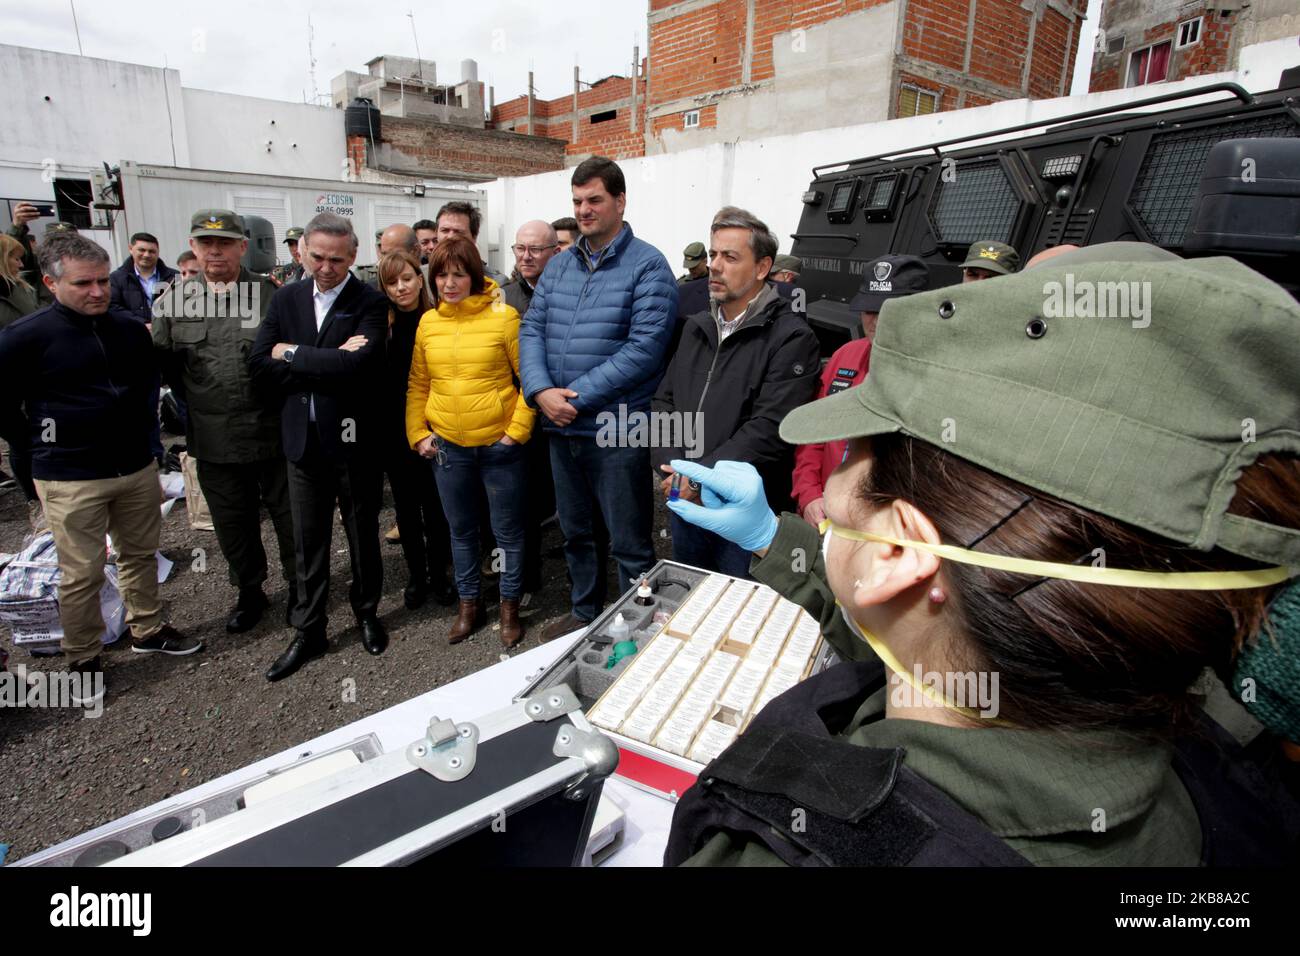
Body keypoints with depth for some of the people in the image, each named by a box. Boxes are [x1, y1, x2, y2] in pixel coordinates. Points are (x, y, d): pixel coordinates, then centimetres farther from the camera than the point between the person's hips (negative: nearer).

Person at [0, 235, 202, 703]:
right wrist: (39, 440, 1)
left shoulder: (130, 327, 2)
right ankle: (83, 661, 21)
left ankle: (147, 630, 35)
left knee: (140, 554, 17)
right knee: (81, 574, 5)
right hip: (70, 478, -4)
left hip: (137, 466, 5)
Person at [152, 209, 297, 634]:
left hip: (272, 433, -3)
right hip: (214, 438, 3)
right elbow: (163, 360, 9)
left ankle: (299, 587, 30)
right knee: (232, 521, 15)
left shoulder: (271, 294, -4)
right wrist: (195, 397, 3)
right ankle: (249, 592, 34)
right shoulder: (174, 299, 4)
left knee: (289, 515, 10)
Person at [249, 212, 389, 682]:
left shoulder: (370, 302, -8)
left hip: (353, 439, -4)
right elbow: (258, 363, -4)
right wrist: (326, 366, -16)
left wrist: (293, 353, -13)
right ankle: (308, 632, 27)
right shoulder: (285, 298, 6)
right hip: (303, 440, 4)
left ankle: (367, 612, 35)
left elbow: (357, 365, -24)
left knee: (363, 534, 13)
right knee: (308, 542, 13)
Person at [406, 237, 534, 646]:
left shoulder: (503, 316, -8)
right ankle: (470, 604, 34)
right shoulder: (428, 322, 5)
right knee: (461, 531, 16)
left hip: (499, 445, -4)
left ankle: (509, 606, 27)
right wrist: (417, 435, 4)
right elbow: (418, 385, 11)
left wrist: (518, 430, -11)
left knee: (507, 531, 9)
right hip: (446, 446, 4)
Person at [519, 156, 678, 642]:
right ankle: (584, 613, 40)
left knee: (629, 544, 4)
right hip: (561, 426, 7)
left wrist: (578, 396, -18)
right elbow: (531, 330, 7)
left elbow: (644, 347, -17)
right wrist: (541, 391, -11)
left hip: (616, 430, -6)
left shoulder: (647, 266, -7)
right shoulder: (558, 265, 12)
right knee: (575, 531, 21)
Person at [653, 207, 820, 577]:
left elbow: (770, 430, -21)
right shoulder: (697, 327, 11)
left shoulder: (791, 338, -12)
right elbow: (665, 401, 9)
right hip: (683, 503, 7)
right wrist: (672, 468, -7)